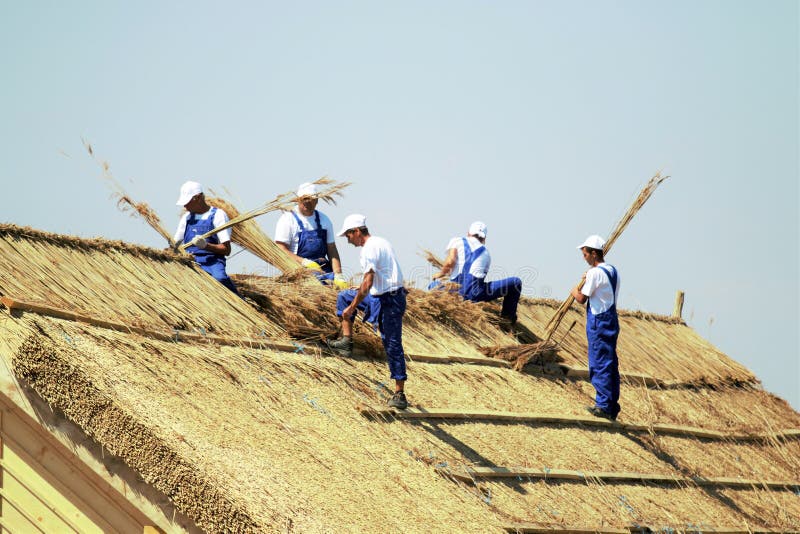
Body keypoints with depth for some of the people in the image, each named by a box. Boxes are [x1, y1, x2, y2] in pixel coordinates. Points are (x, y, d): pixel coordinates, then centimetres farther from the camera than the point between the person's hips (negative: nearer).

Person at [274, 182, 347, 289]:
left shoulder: (324, 220, 16)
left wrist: (338, 275, -2)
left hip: (323, 268, 5)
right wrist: (305, 262, -17)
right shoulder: (288, 219, 1)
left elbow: (332, 250, 13)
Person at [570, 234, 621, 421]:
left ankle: (603, 406, -4)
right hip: (612, 320, 9)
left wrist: (574, 290, 10)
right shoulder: (613, 271, 12)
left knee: (600, 365, -5)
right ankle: (613, 407, 13)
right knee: (611, 364, 10)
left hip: (598, 322, -9)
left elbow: (581, 298, -10)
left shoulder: (595, 273, -16)